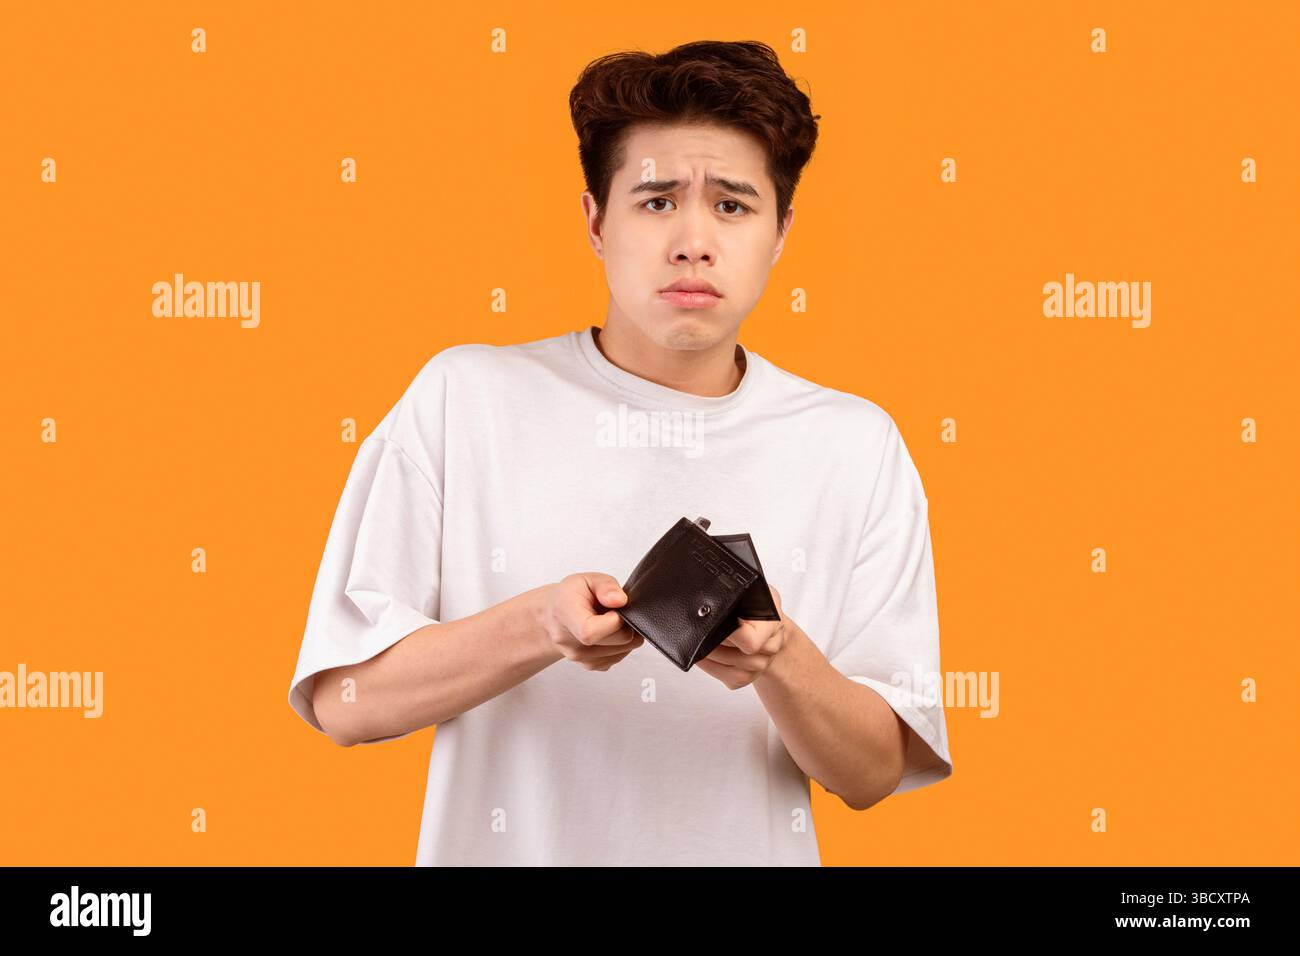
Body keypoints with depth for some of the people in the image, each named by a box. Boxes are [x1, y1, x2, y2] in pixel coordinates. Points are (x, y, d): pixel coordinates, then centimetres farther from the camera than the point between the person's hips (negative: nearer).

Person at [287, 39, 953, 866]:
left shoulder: (856, 446, -1)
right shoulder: (462, 398, -4)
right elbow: (343, 700, -6)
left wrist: (781, 659, -20)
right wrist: (539, 627, -21)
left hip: (753, 847, 1)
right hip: (506, 845, 0)